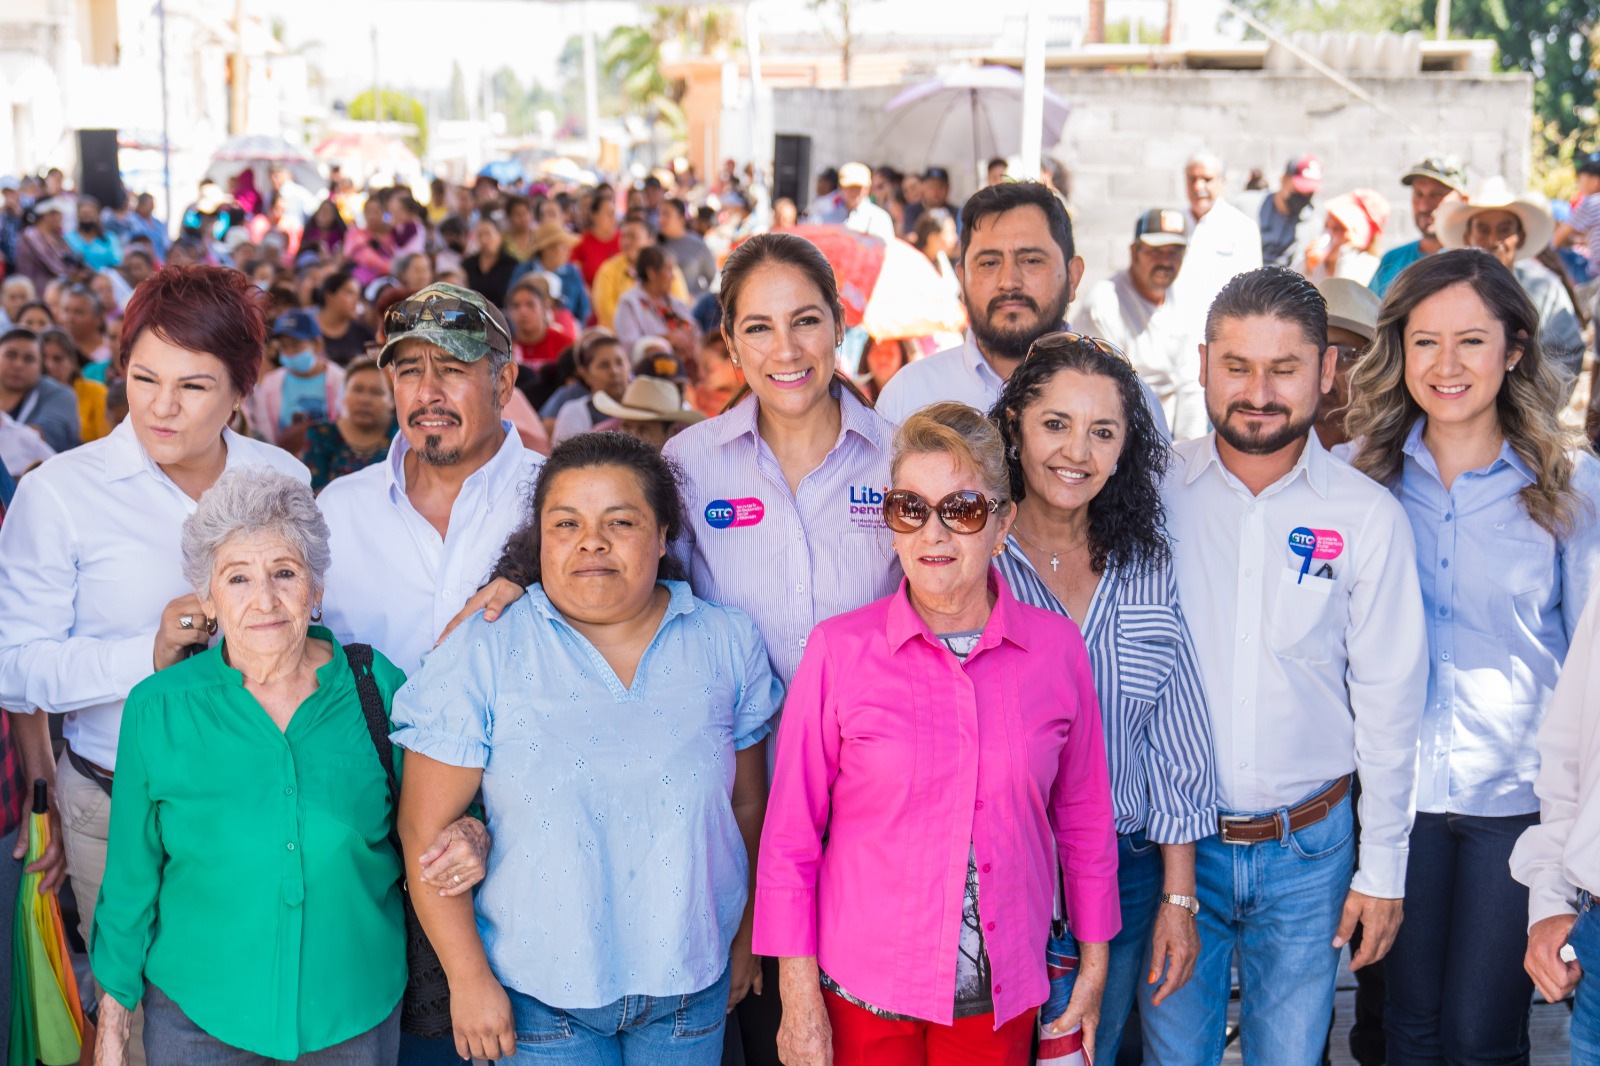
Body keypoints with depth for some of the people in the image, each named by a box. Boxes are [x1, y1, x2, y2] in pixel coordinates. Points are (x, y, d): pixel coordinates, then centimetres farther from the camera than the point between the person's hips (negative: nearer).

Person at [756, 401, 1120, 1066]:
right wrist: (799, 999, -5)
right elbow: (790, 835, -4)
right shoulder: (839, 650, -8)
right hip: (863, 993, -1)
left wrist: (1094, 965, 11)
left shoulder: (1056, 648, -2)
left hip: (1005, 995, 2)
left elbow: (1083, 815, 8)